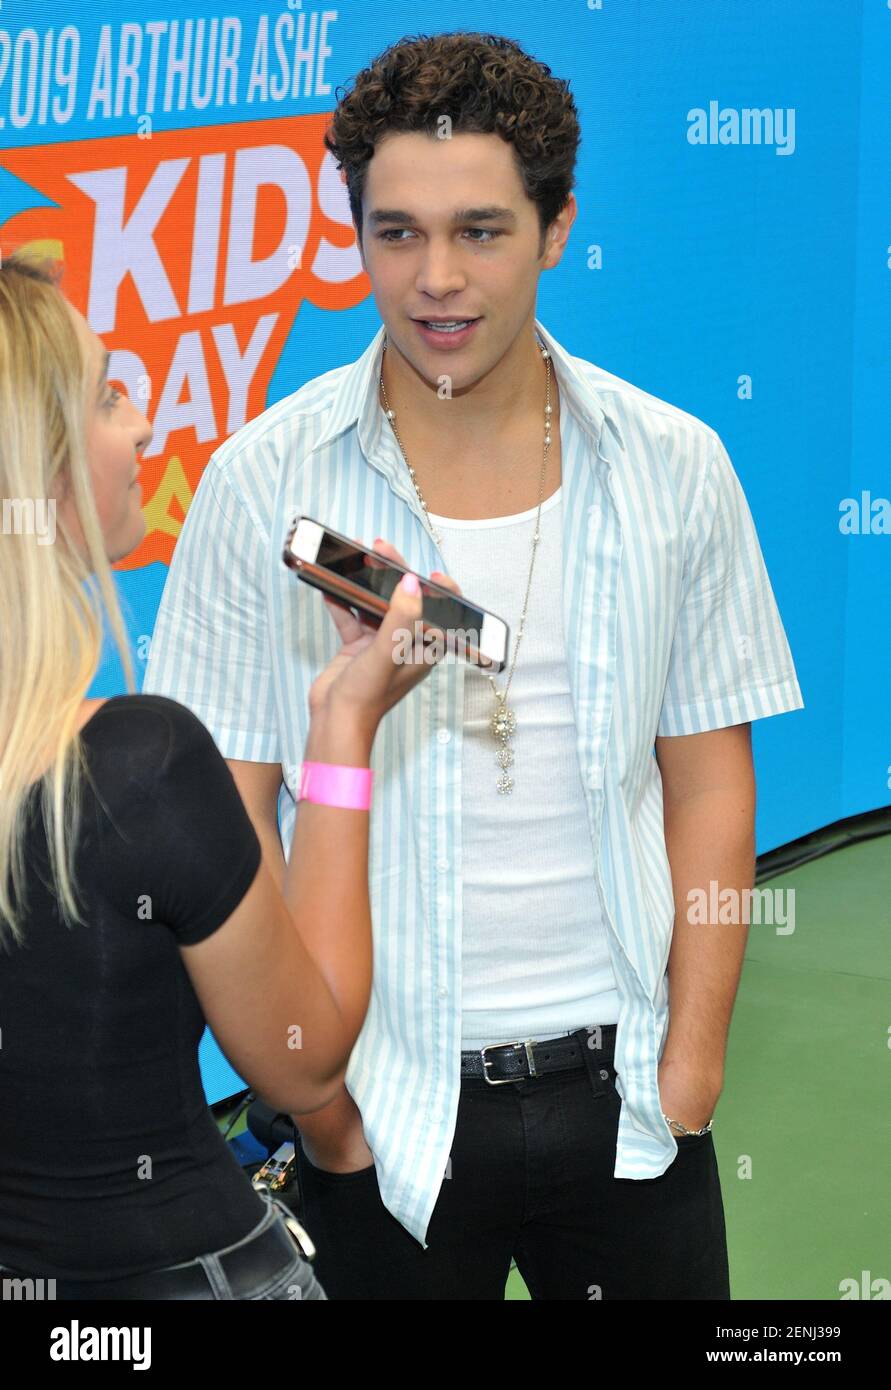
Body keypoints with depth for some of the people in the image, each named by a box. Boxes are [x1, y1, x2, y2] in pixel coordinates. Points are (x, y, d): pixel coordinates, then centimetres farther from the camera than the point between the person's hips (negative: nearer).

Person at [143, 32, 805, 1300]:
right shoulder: (264, 482, -7)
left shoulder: (675, 470, -1)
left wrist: (693, 1055, -3)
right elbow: (228, 812, -5)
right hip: (385, 1105, -1)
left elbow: (709, 785, 2)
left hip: (619, 1088, 2)